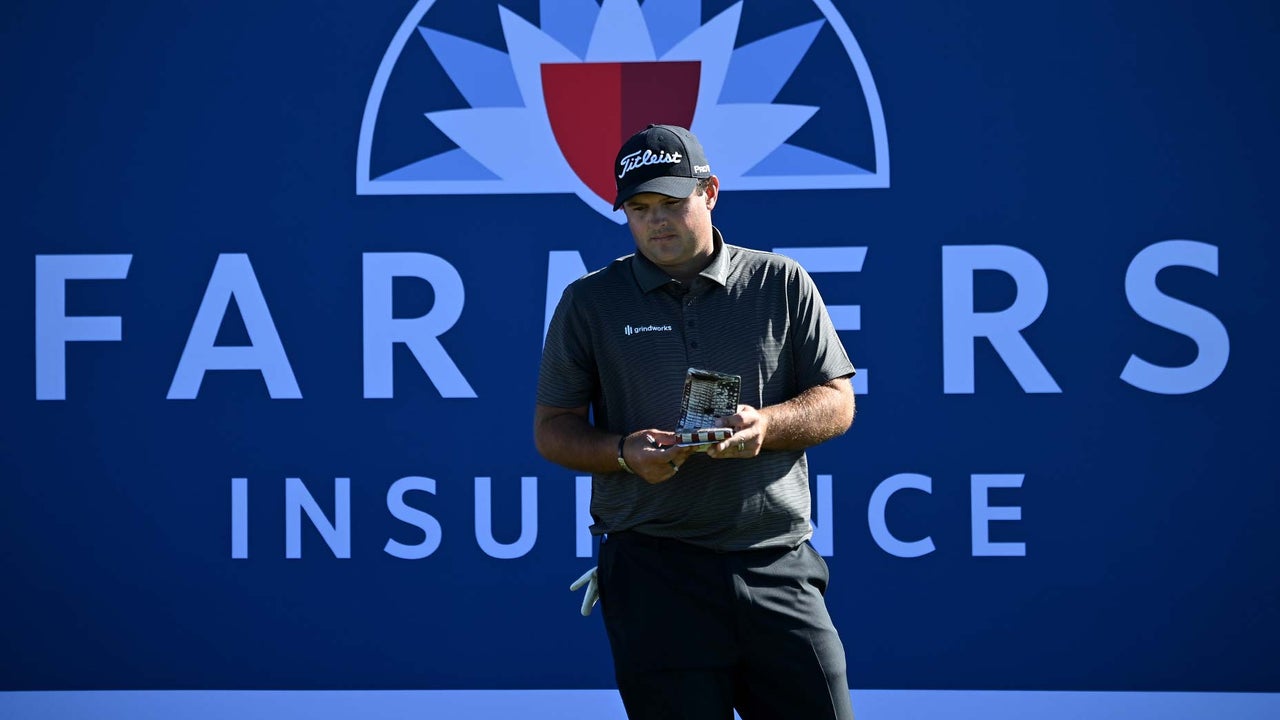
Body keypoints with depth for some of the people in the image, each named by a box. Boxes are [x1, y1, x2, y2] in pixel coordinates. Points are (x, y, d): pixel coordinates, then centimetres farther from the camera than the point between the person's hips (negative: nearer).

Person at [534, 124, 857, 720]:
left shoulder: (781, 283, 10)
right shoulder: (589, 302, 9)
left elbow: (837, 403, 9)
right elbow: (553, 429, 9)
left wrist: (765, 425, -12)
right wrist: (624, 452, -11)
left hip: (778, 564, 1)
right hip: (654, 574, -1)